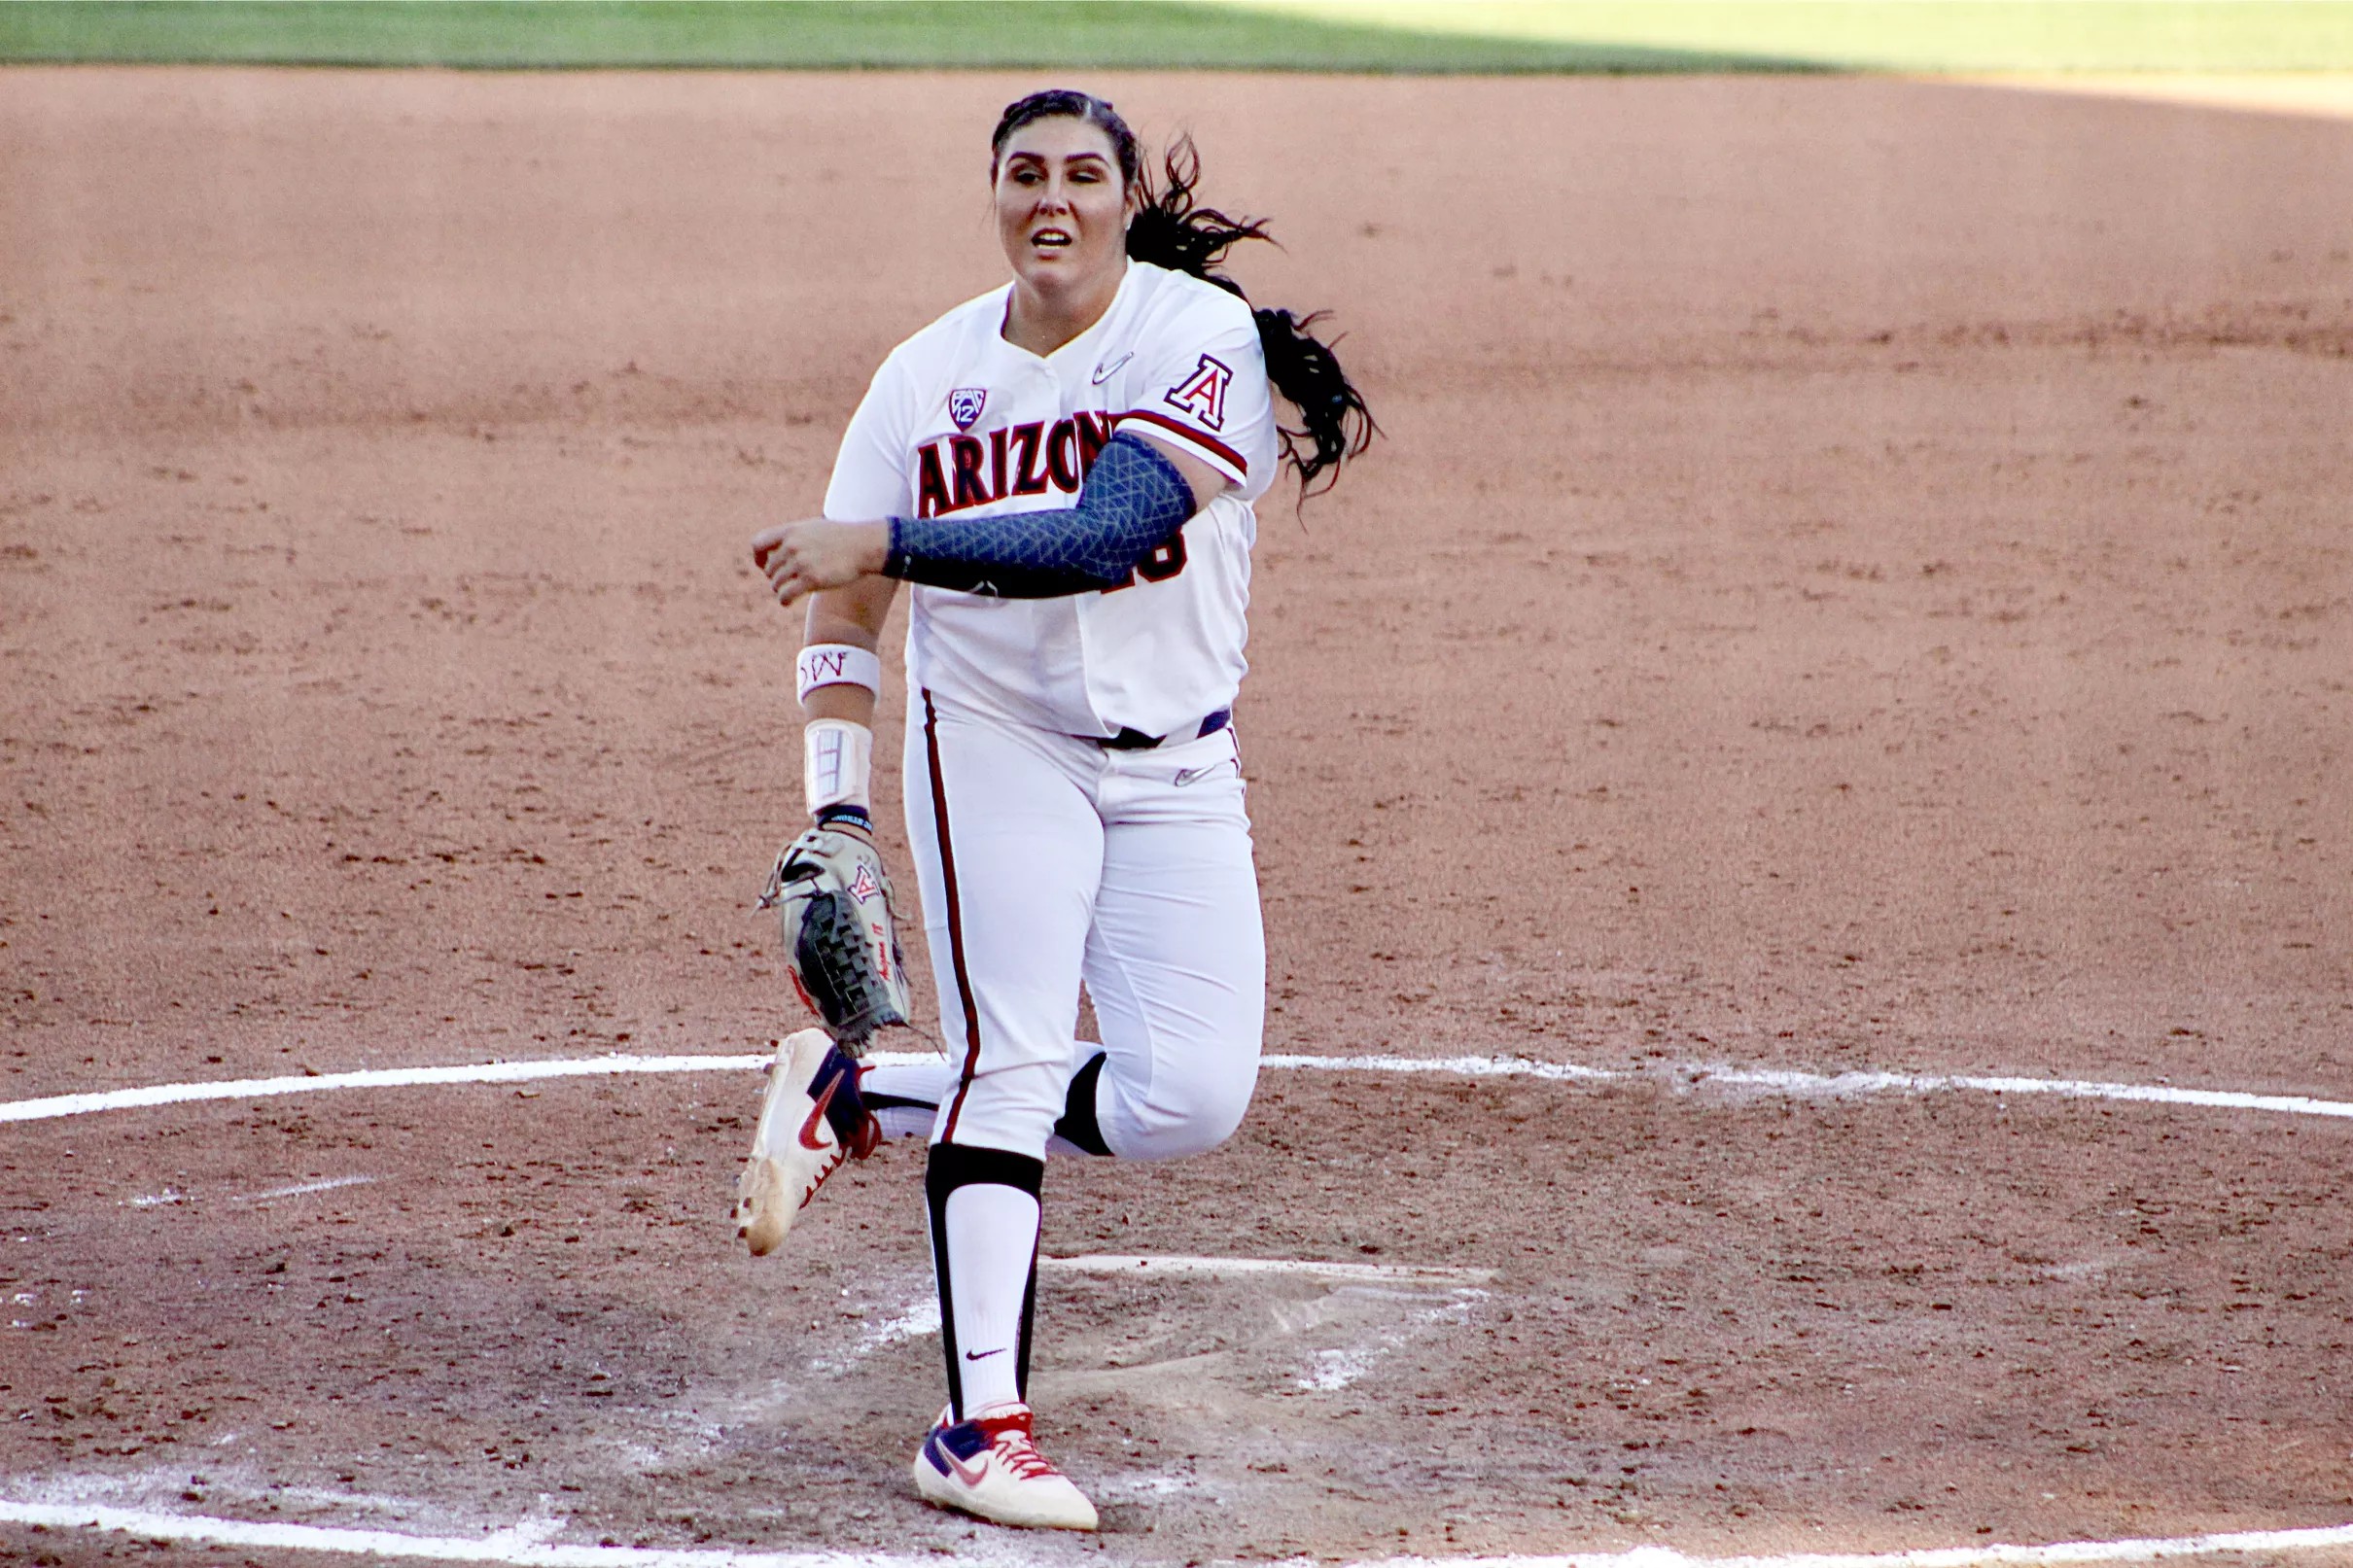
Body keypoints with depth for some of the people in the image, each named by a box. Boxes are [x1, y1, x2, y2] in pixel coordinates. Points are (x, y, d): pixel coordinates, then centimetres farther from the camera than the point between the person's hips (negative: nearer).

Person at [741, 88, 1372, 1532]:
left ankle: (865, 1096, 12)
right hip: (994, 741, 0)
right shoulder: (929, 376, 0)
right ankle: (982, 1428, -17)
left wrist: (881, 543, -28)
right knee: (1011, 1056, -16)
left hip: (1175, 765, 0)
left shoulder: (1201, 338, -11)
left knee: (1189, 1097, -8)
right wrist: (838, 814, -8)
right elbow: (844, 608, 4)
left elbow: (1103, 537, -26)